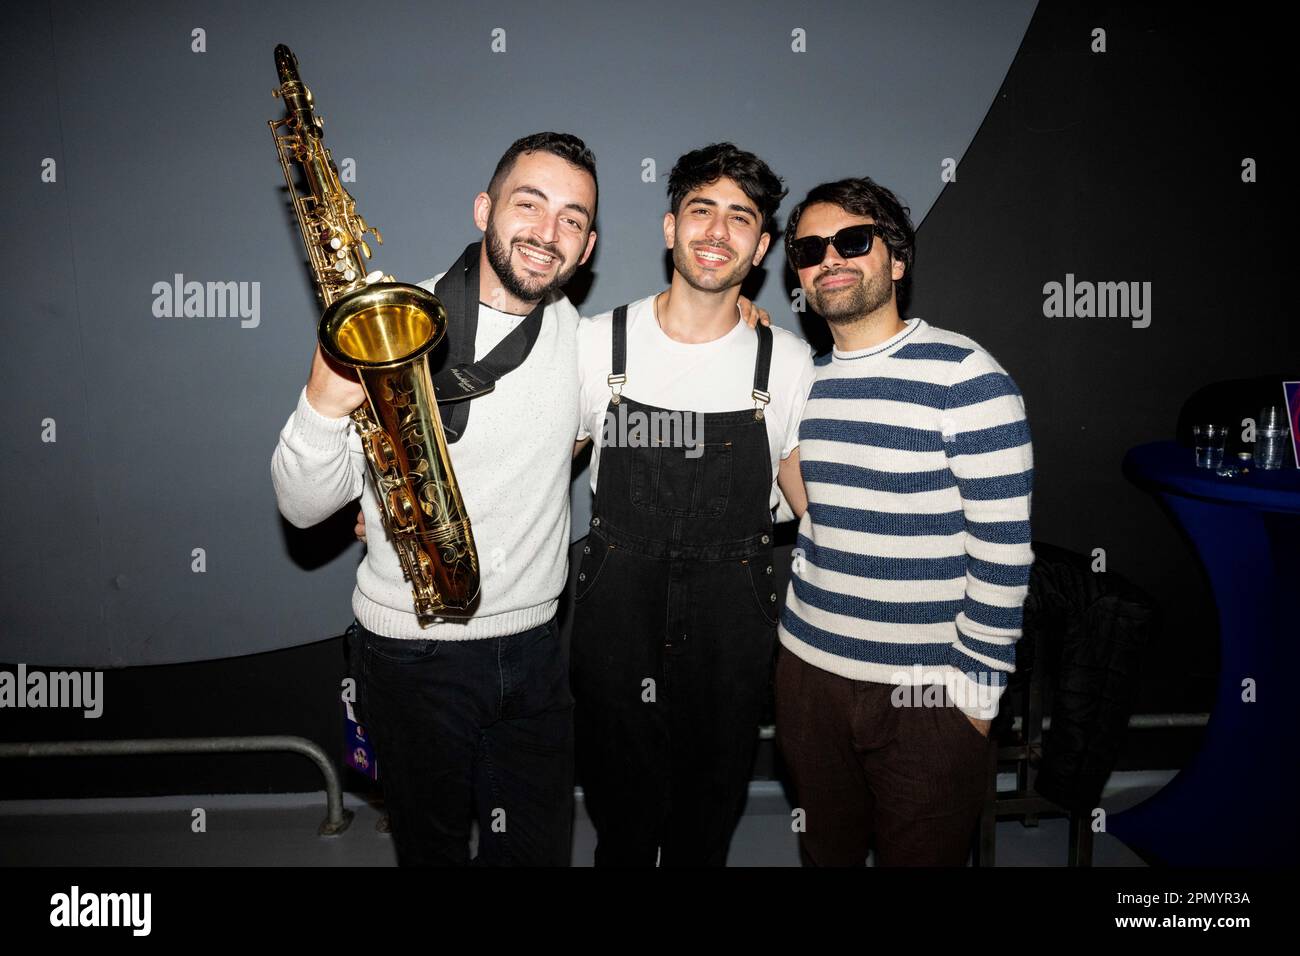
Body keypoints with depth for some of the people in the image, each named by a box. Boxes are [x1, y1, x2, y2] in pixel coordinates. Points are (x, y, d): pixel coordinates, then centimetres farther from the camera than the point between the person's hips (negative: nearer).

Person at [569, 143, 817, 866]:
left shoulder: (786, 360, -3)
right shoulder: (599, 342, -4)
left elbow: (811, 500, 6)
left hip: (733, 625, 1)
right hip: (616, 619, 0)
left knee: (707, 831, 17)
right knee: (623, 825, 15)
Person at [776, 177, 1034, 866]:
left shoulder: (965, 376, -14)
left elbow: (1003, 549, -14)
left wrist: (975, 691, -11)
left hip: (928, 691, -5)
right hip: (807, 670, 5)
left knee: (920, 857, 13)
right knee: (824, 854, 21)